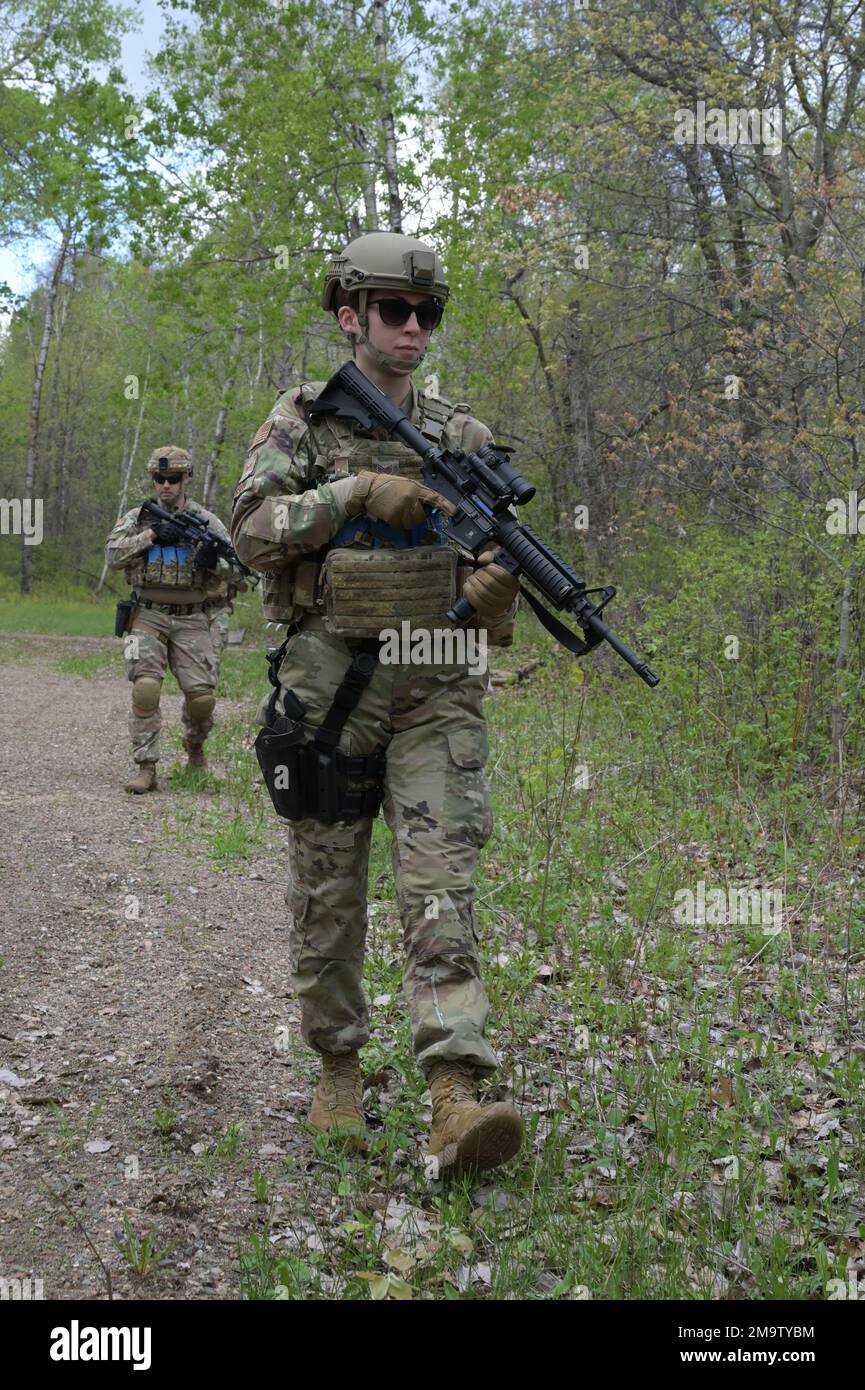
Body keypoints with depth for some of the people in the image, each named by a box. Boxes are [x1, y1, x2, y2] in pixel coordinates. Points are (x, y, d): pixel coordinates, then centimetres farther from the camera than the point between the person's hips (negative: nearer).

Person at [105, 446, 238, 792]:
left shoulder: (207, 521, 6)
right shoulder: (137, 517, 8)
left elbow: (234, 569, 2)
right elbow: (113, 555, -6)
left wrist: (215, 562, -20)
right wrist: (151, 535, -15)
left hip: (191, 621, 0)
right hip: (149, 617, 0)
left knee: (202, 696, -6)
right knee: (145, 688, -18)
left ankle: (194, 746, 26)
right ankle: (145, 767, -10)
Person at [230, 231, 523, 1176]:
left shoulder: (463, 436, 11)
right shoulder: (301, 419, 5)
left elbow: (490, 558, 12)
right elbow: (251, 530, -7)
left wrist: (494, 592, -12)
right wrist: (359, 491, -18)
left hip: (436, 688, 1)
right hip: (328, 681, -1)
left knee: (441, 885, -10)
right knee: (326, 890, 7)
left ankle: (456, 1098, -14)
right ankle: (338, 1069, 23)